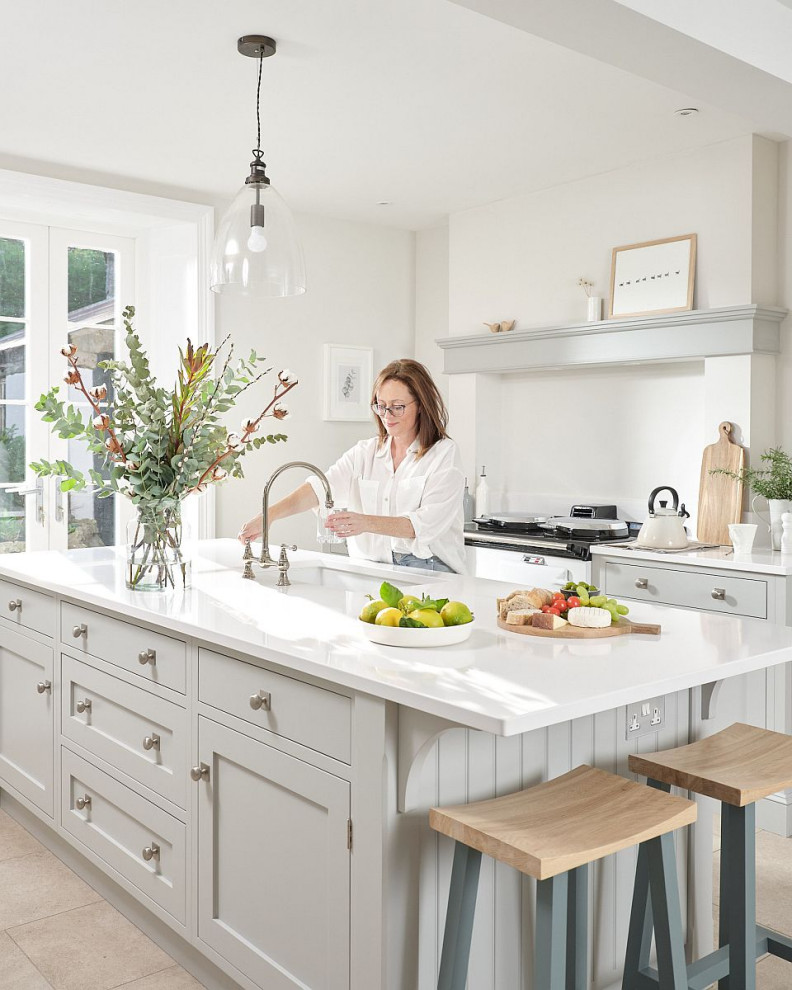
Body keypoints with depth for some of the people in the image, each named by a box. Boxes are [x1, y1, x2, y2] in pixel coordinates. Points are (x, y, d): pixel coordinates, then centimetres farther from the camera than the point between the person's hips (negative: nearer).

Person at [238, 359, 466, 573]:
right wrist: (269, 515, -21)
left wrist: (367, 523, -29)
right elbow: (320, 487, -4)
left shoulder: (444, 453, -1)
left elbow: (426, 524, -14)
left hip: (428, 571, -3)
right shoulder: (364, 452, 13)